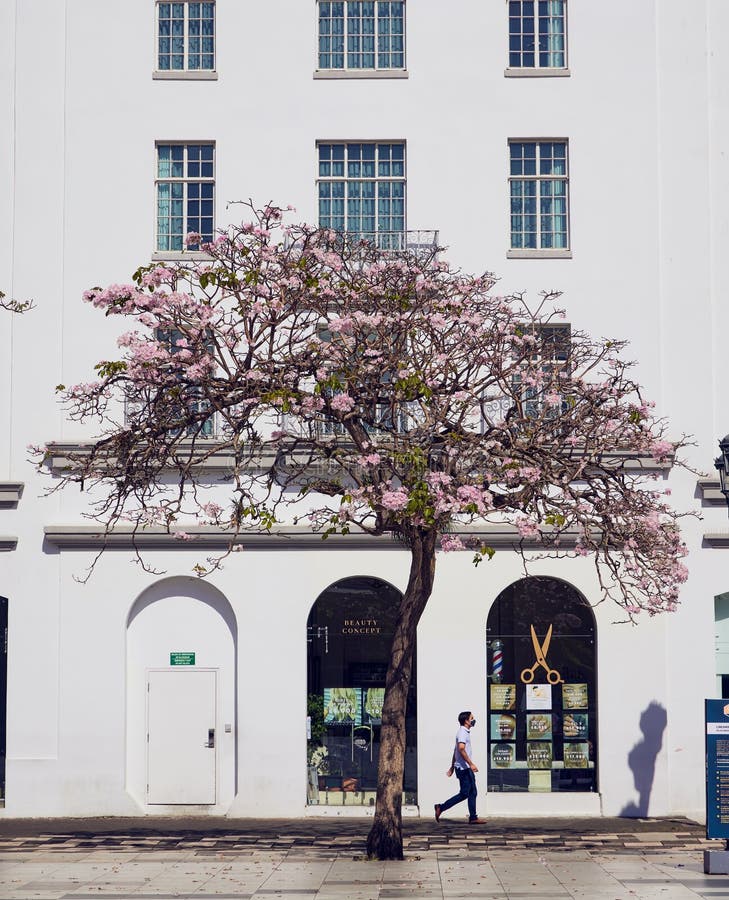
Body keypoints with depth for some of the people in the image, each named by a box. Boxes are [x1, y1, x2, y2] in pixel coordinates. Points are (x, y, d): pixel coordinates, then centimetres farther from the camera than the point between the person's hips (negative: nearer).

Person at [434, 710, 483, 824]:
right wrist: (471, 764, -28)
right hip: (463, 768, -10)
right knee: (464, 794, -8)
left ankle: (473, 818, 7)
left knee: (472, 793, 7)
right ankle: (441, 808, -2)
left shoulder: (465, 732, 19)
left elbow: (455, 750, 23)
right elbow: (461, 749, -27)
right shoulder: (462, 732, -13)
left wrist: (452, 767, 25)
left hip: (467, 768, 10)